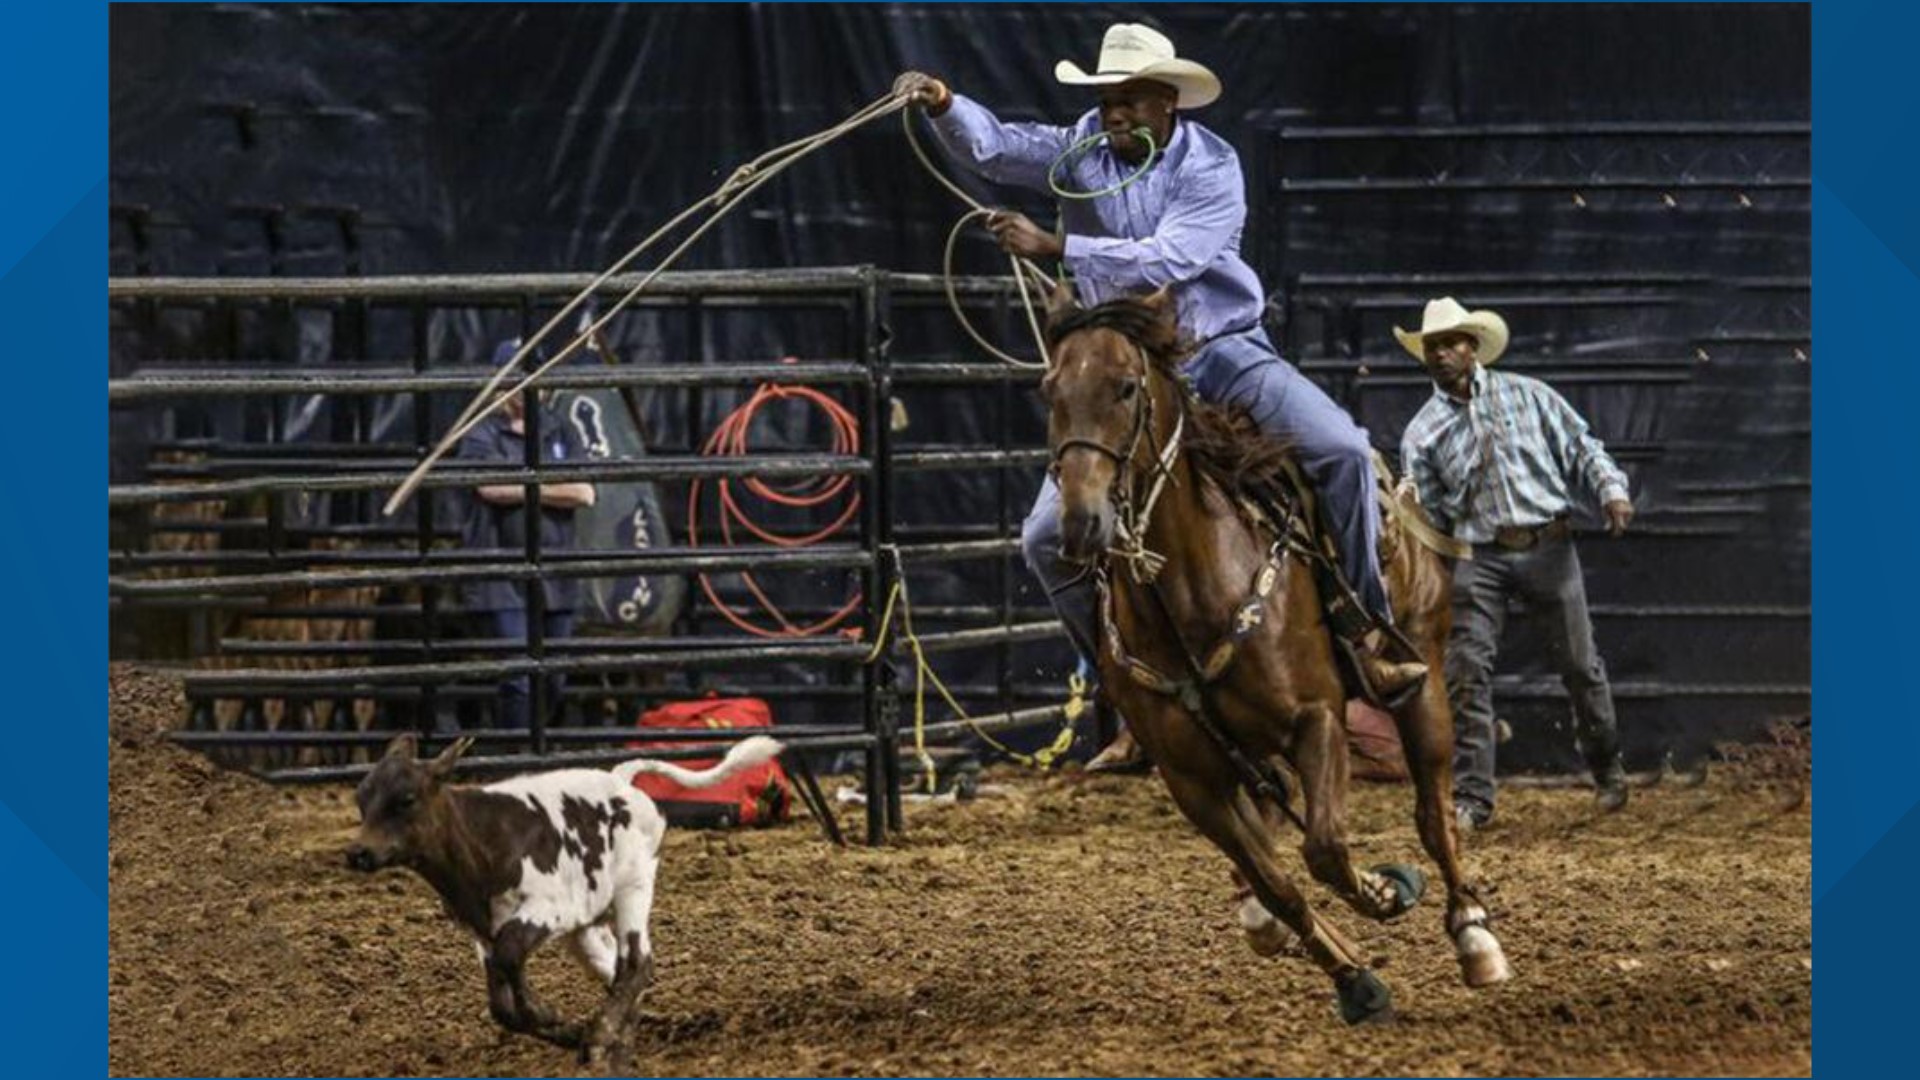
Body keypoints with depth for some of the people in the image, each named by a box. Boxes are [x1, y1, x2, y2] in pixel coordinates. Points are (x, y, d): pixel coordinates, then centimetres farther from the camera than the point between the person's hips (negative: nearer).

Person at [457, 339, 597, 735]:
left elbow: (584, 493, 1)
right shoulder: (484, 436, 1)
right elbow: (491, 485, -17)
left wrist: (522, 487, -6)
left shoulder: (562, 434, 13)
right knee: (519, 680, -12)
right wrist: (552, 487, -6)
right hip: (505, 579, -5)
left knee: (553, 683, 9)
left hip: (557, 577, 5)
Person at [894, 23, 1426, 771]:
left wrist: (1056, 247, -33)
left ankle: (1368, 633, -10)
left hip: (1224, 353, -3)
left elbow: (1166, 260, -26)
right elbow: (995, 148, -16)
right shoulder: (1080, 152, -1)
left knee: (1340, 449, -24)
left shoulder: (1212, 168, -12)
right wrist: (944, 106, -38)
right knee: (1049, 536, -8)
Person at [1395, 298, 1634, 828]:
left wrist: (1611, 490, -11)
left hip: (1550, 547, 0)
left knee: (1579, 664, 7)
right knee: (1468, 672, -9)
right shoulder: (1423, 434, 6)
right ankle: (1472, 797, -4)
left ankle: (1607, 768, 29)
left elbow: (1582, 450, 7)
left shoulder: (1530, 397, 5)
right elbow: (1424, 515, 8)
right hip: (1479, 557, 0)